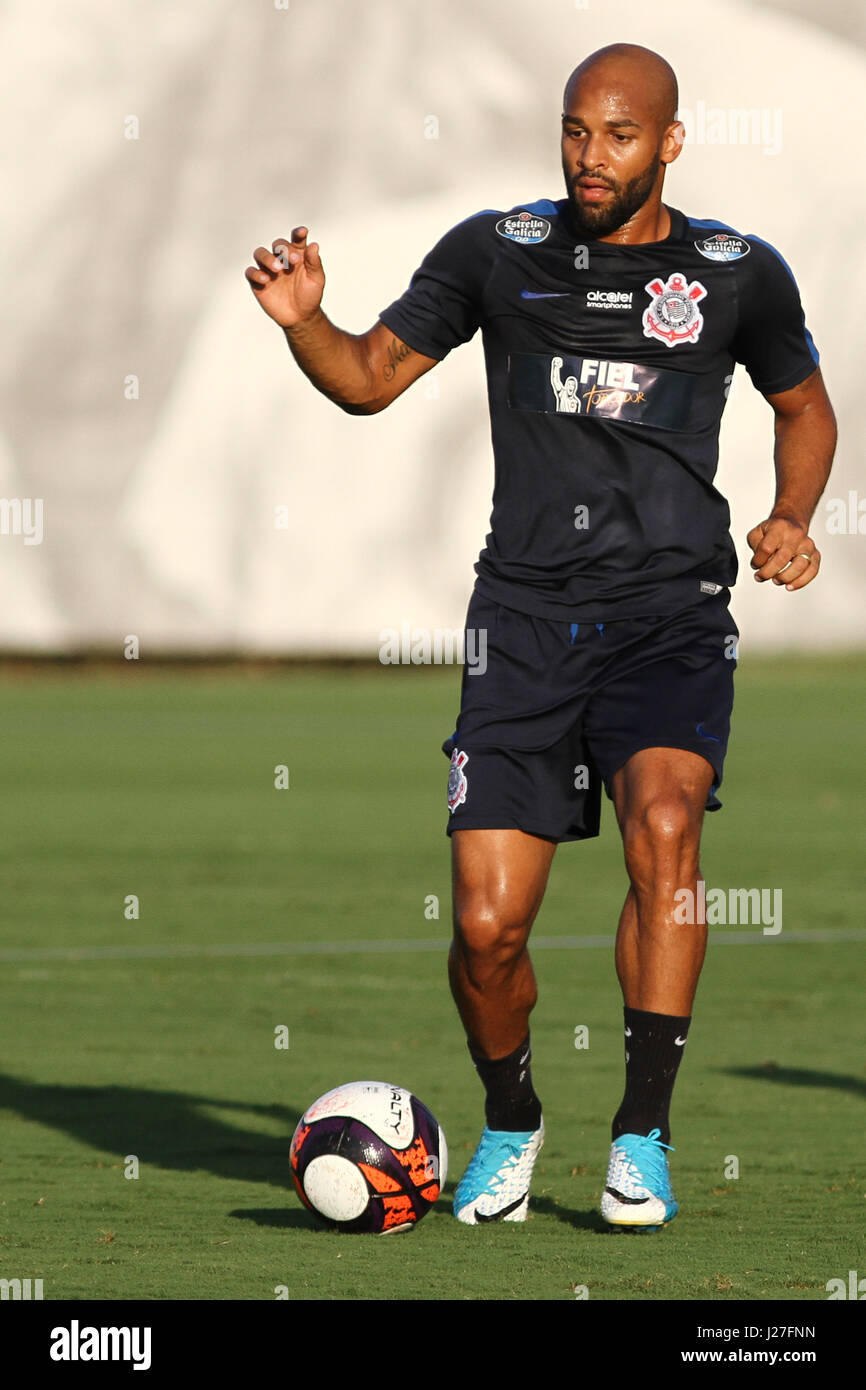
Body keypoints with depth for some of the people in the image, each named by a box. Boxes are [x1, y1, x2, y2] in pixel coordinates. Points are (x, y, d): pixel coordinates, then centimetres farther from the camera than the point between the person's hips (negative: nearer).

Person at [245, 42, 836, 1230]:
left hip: (672, 614, -1)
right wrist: (302, 320, -10)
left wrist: (792, 519, 2)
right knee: (488, 923, -7)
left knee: (664, 819, -30)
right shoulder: (496, 251, 4)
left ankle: (642, 1137, -23)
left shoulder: (738, 273, 4)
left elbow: (805, 408, 20)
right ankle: (509, 1125, 24)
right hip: (528, 618, 1)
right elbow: (370, 378, 11)